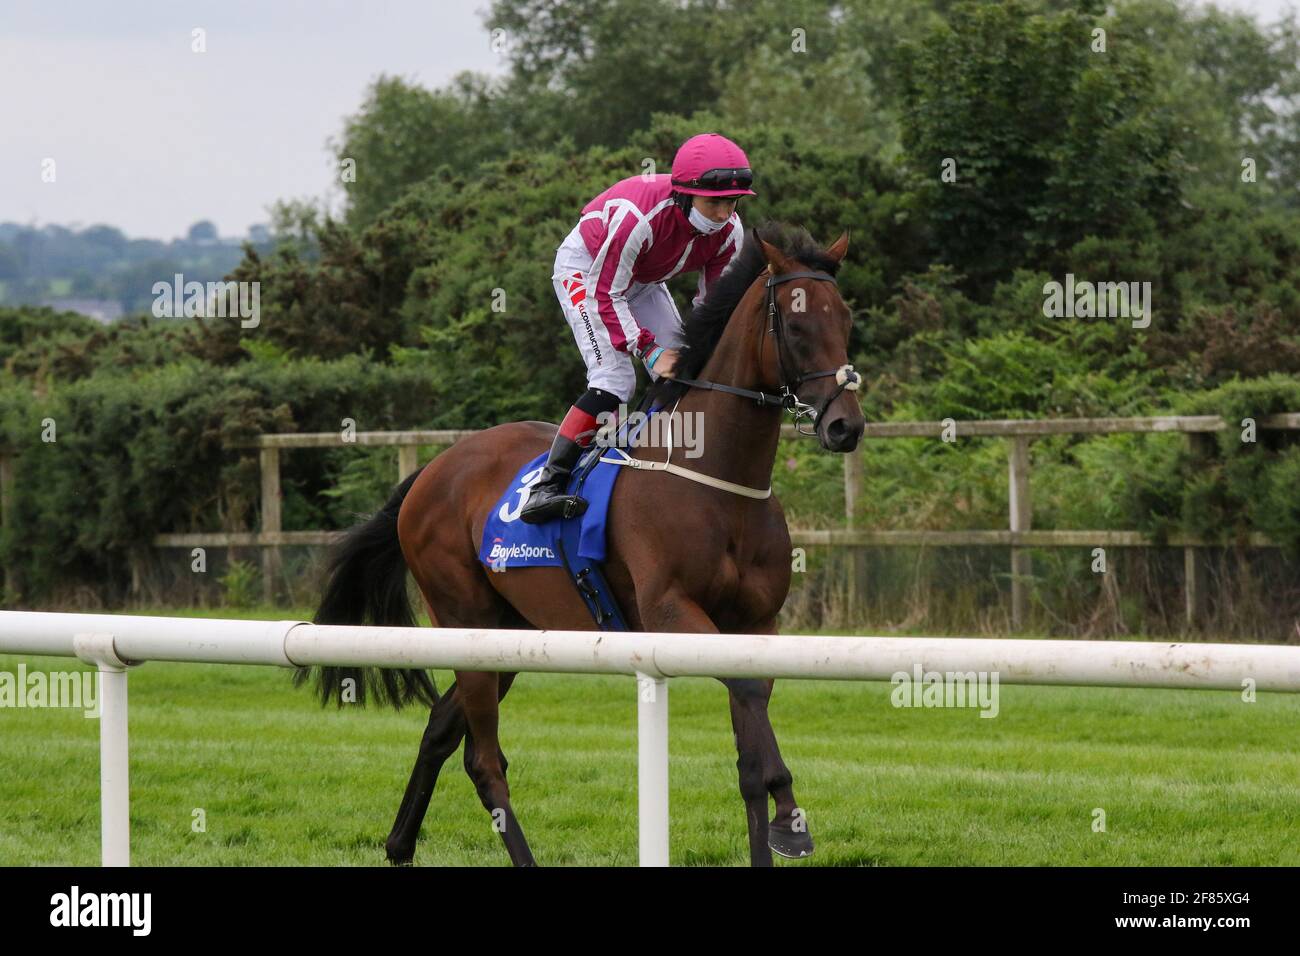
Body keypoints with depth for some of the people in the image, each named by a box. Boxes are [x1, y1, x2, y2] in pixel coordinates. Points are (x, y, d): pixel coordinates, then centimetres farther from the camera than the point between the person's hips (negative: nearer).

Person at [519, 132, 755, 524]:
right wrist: (647, 349, -39)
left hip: (644, 282, 7)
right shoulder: (637, 217, -40)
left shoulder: (729, 232, -20)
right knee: (614, 380, -23)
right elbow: (605, 295, -32)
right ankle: (546, 485, -25)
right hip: (585, 272, -7)